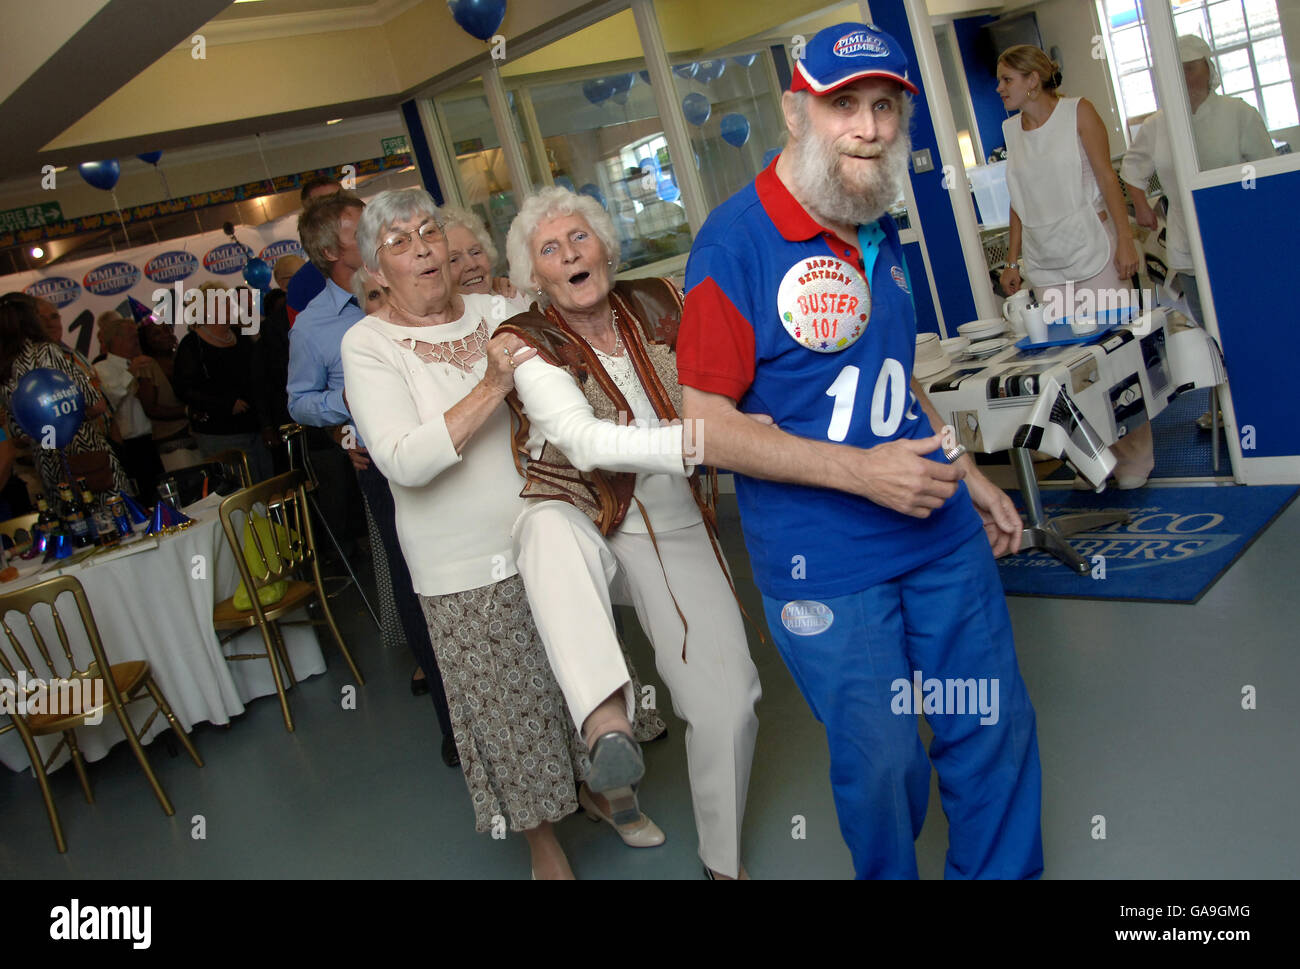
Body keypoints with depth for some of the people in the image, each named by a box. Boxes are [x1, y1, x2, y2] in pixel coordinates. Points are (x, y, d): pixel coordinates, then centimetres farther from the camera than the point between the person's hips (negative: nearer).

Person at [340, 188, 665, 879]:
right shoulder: (368, 344, -8)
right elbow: (404, 461, -22)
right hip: (467, 569, -4)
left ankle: (595, 786, 44)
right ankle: (543, 844, 30)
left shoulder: (499, 311, 4)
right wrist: (493, 386, -27)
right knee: (509, 710, 8)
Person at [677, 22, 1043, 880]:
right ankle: (889, 876, 36)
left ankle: (1002, 872, 39)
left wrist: (967, 474, 16)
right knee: (881, 762, 8)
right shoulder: (736, 244, -15)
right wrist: (858, 469, -23)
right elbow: (706, 426, -17)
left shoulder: (879, 232, 8)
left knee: (998, 731, 16)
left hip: (943, 537, 7)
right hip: (826, 570, -6)